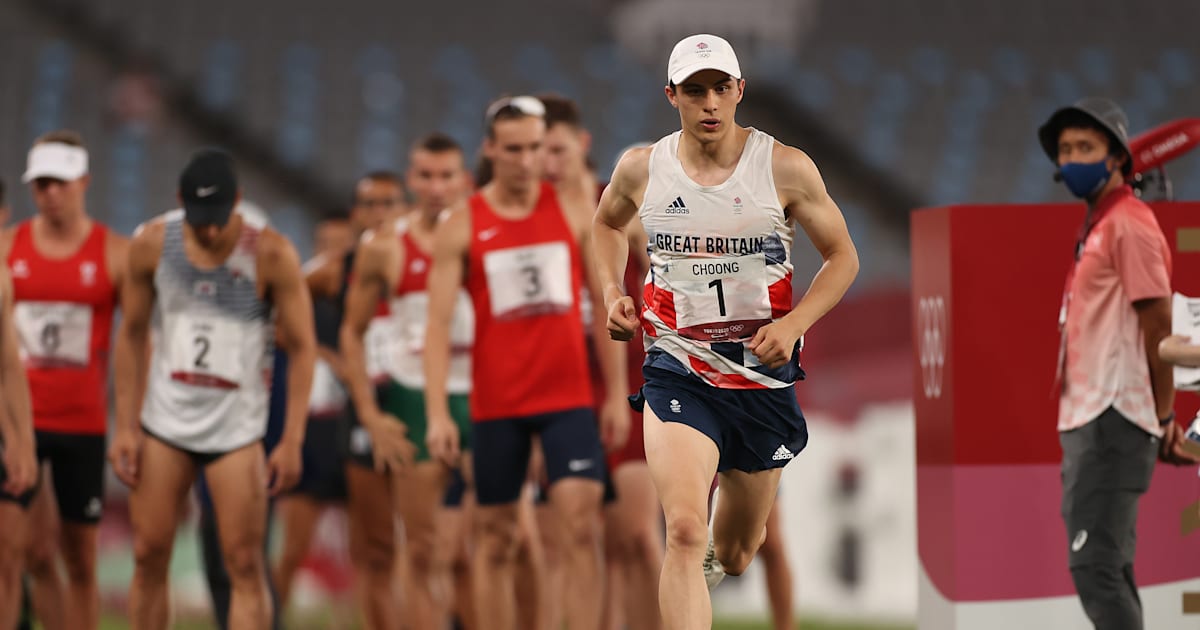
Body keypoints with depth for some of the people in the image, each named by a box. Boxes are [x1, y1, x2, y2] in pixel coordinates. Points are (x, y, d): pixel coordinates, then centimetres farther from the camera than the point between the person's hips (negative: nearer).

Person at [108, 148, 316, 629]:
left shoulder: (272, 255, -12)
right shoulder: (152, 243, -3)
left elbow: (301, 347, -7)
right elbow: (132, 333, 7)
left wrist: (292, 441, -11)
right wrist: (125, 426, 3)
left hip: (237, 428, -3)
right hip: (163, 422, 3)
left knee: (245, 564, -6)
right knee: (148, 556, 2)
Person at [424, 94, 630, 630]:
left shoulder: (575, 214, 5)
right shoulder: (460, 228, 0)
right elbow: (438, 325, -4)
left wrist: (618, 395, 2)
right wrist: (438, 413, -13)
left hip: (569, 398, 0)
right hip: (495, 402, 0)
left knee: (582, 523, -12)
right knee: (496, 537, 5)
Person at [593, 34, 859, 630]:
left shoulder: (787, 168, -9)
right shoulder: (641, 168, -4)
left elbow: (842, 257, 1)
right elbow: (607, 222, 20)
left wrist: (793, 324, -14)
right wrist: (612, 293, 4)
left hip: (764, 375, 1)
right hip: (678, 373, -1)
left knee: (735, 556, 17)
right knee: (684, 531, -25)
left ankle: (716, 561, 55)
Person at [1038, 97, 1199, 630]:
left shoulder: (1129, 225, -9)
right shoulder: (1096, 227, 20)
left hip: (1111, 422, -10)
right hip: (1085, 421, 10)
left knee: (1094, 567, -15)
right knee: (1107, 570, 11)